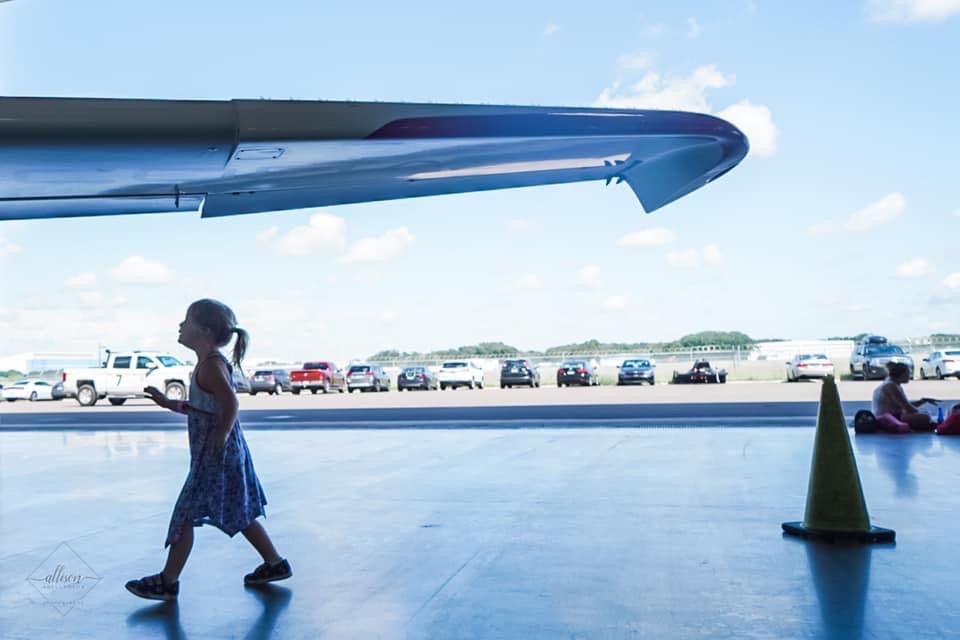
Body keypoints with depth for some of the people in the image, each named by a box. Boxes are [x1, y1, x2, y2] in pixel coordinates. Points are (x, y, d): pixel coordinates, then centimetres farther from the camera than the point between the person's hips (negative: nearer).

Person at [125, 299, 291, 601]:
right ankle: (275, 564, 23)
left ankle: (168, 582, 11)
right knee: (238, 514, 16)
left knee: (185, 514, 0)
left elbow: (231, 404, -29)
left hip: (216, 456, -10)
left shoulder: (211, 365, -17)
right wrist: (168, 403, 20)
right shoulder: (209, 364, 14)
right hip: (226, 454, 10)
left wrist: (219, 442, -25)